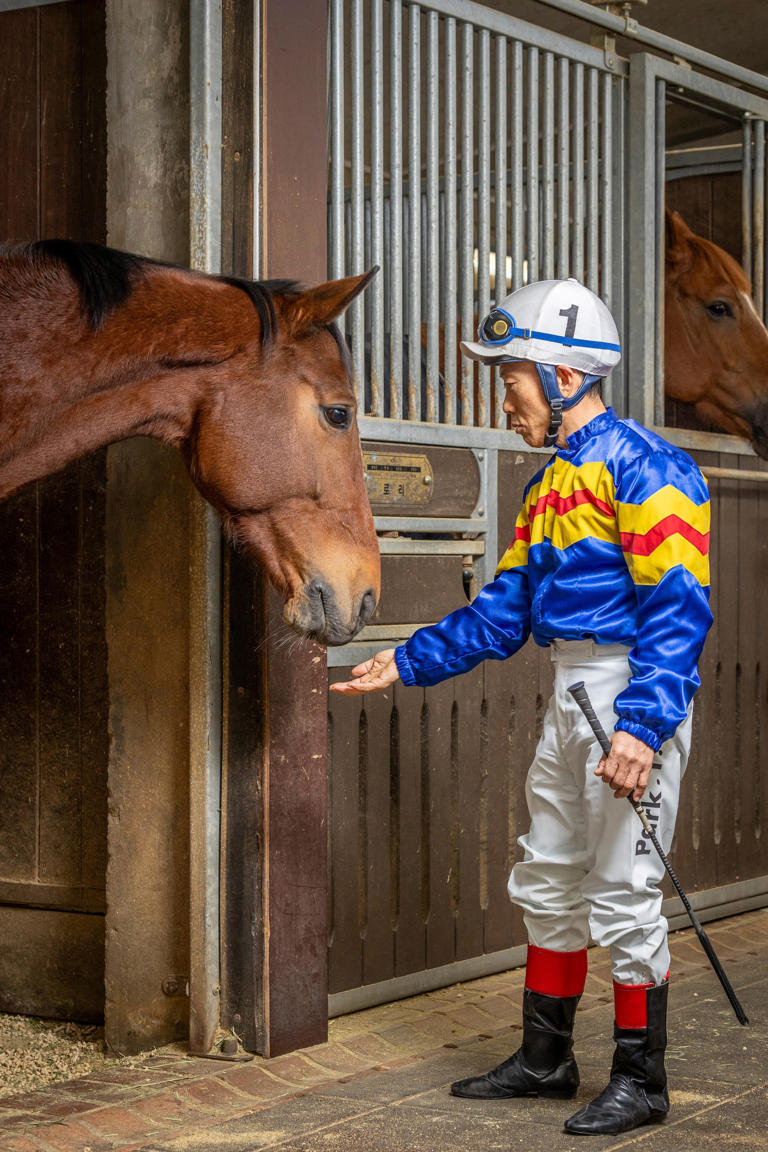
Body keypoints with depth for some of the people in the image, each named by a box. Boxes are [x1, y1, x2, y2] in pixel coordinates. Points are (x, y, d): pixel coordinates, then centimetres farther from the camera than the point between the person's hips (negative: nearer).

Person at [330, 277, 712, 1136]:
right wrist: (406, 663, 16)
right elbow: (505, 609, 19)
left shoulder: (642, 468, -14)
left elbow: (678, 607, -20)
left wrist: (641, 727, -28)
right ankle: (545, 1059, 31)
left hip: (634, 695, -9)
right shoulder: (550, 484, 16)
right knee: (547, 884, 16)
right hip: (567, 699, 10)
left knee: (622, 895, -3)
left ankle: (640, 1081, 11)